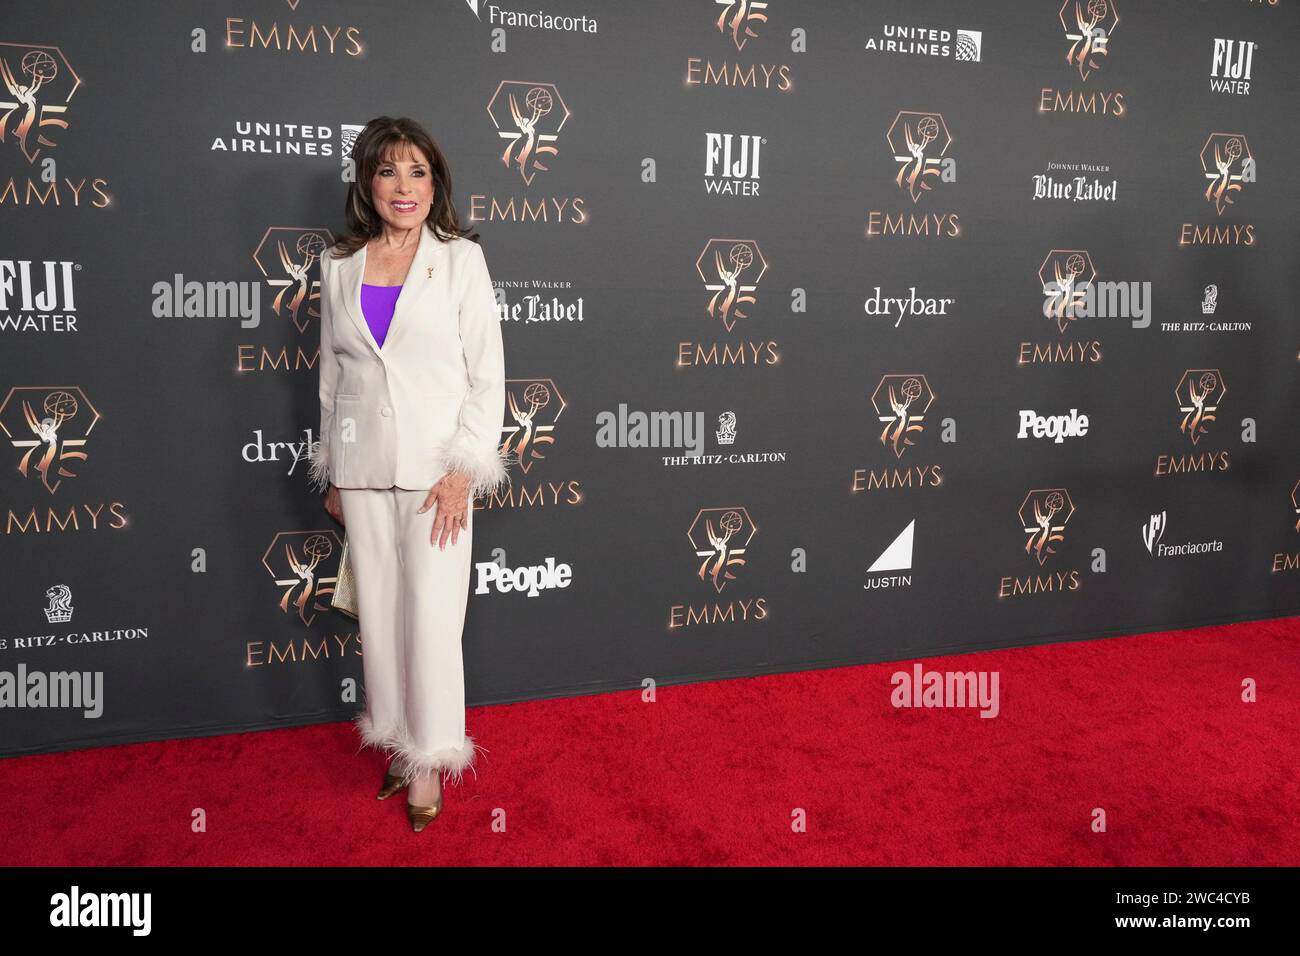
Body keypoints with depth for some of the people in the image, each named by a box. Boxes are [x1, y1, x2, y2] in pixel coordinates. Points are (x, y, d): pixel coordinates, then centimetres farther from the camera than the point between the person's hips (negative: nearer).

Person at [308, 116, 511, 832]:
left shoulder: (460, 258, -2)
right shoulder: (339, 266, 7)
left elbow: (487, 373, -5)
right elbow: (332, 372, 13)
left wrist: (462, 471, -12)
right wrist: (331, 472, 13)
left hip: (435, 467, -3)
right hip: (362, 467, 4)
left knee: (432, 616, -1)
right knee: (378, 613, 10)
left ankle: (429, 759, 16)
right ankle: (399, 739, 28)